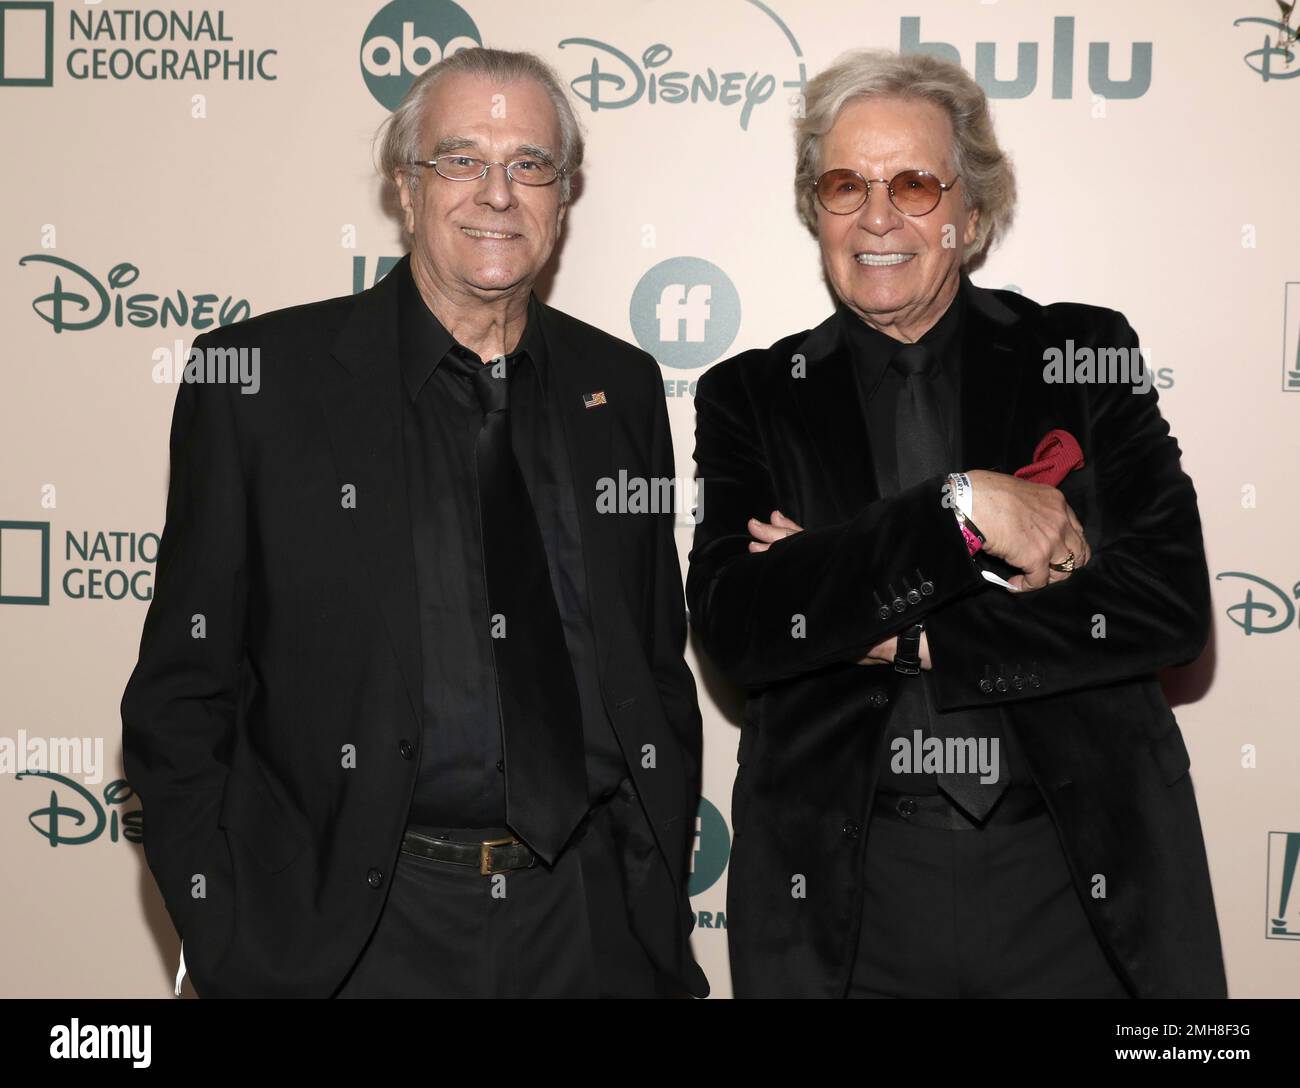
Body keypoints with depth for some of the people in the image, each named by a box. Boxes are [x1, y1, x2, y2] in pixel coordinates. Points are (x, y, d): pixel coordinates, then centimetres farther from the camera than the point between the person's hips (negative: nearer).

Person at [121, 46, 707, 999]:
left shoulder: (624, 386, 6)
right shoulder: (260, 376, -4)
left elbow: (660, 664, 11)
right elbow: (183, 693, -3)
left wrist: (663, 893, 5)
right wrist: (233, 944, -8)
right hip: (349, 931, -2)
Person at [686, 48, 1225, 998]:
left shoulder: (1086, 354, 2)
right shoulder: (752, 396, 2)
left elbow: (1172, 603, -9)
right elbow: (732, 626, -12)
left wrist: (898, 635, -12)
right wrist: (959, 508, -19)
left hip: (1082, 881, 0)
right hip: (846, 894, 0)